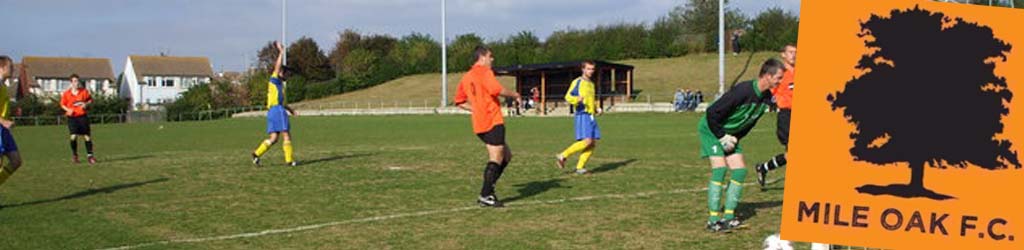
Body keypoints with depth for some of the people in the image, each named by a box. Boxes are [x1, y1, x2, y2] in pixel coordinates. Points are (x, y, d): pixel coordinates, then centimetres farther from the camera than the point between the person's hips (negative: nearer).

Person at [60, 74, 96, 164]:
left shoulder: (84, 91, 0)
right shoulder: (66, 94, -2)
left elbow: (90, 100, 13)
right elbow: (62, 104, 9)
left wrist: (86, 104, -8)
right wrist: (68, 109, -10)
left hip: (82, 116, 2)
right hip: (72, 117, -2)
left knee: (87, 136, 1)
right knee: (74, 136, -13)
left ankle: (90, 155, 11)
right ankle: (74, 155, 7)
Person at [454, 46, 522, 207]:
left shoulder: (466, 77, 17)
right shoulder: (484, 72, -7)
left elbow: (459, 101, 21)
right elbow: (496, 90, -22)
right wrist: (515, 95, -8)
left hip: (479, 124, 9)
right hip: (493, 122, -9)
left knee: (506, 155, 17)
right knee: (496, 159, -5)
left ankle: (488, 189, 11)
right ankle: (485, 196, -7)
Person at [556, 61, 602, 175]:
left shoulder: (591, 84, 22)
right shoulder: (577, 82, -2)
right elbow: (568, 97, -9)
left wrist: (597, 109, 16)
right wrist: (577, 99, -29)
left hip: (591, 116, 8)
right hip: (582, 115, -8)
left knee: (593, 143, -1)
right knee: (587, 141, -20)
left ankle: (580, 167, 3)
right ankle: (562, 156, -9)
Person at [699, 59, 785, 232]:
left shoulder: (766, 97, -6)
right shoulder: (743, 91, -31)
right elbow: (712, 113, -28)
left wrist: (736, 138, -1)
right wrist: (722, 137, -19)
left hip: (731, 134, 8)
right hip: (711, 129, -8)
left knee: (740, 171, -2)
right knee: (720, 169, -19)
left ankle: (728, 216, 4)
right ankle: (713, 220, -15)